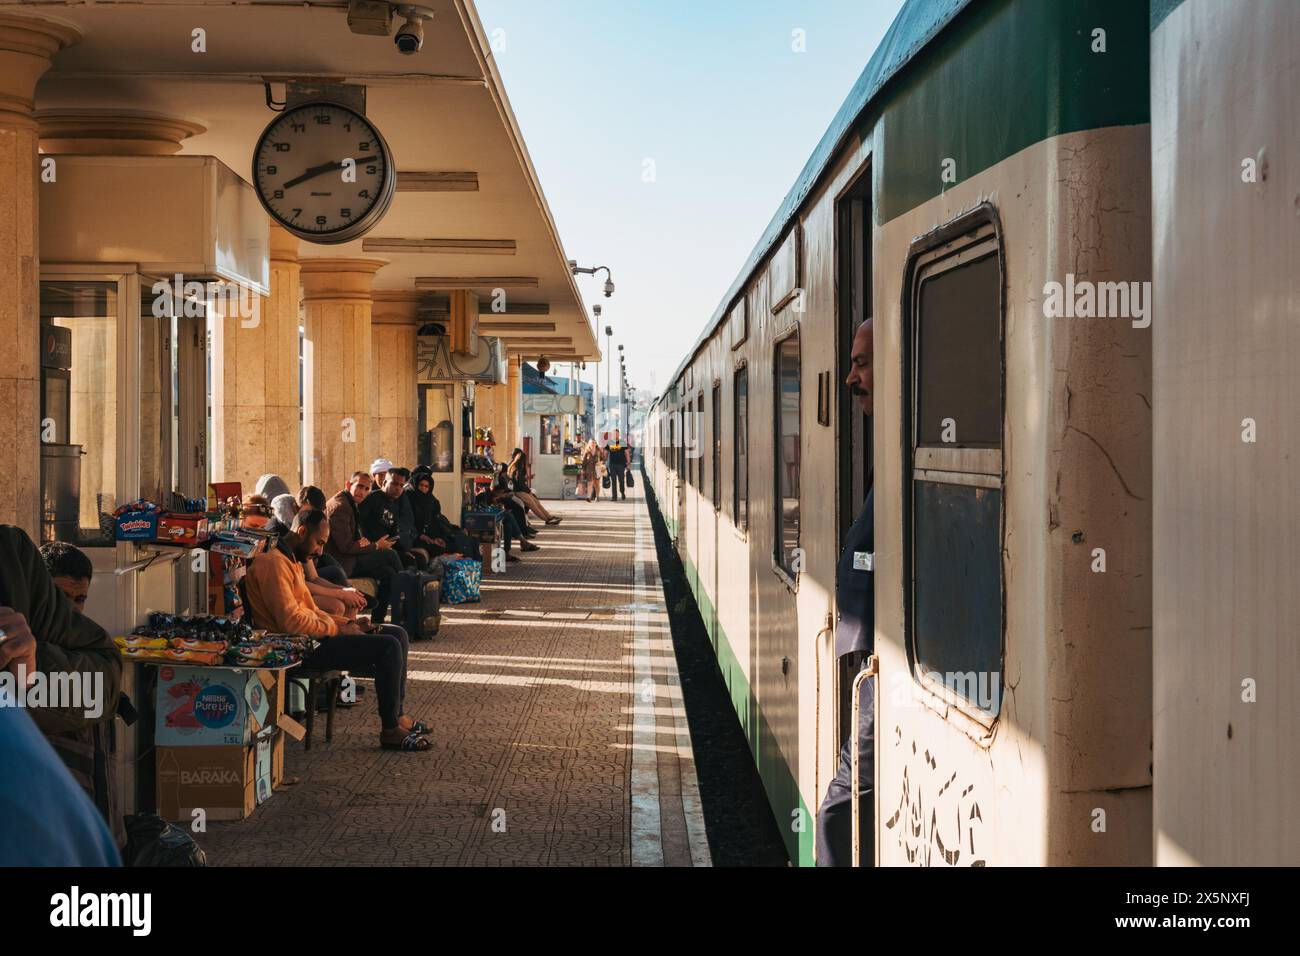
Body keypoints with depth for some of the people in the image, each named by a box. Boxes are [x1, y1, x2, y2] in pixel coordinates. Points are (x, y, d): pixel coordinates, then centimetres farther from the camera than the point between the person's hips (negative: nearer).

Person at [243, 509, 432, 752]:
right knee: (388, 647, -19)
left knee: (397, 634, 8)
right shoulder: (274, 563, -16)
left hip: (312, 635, 11)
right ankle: (390, 730, -9)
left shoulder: (291, 561, 19)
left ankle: (396, 716, 11)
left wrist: (349, 624, 6)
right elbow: (291, 621, -24)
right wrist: (338, 629, -14)